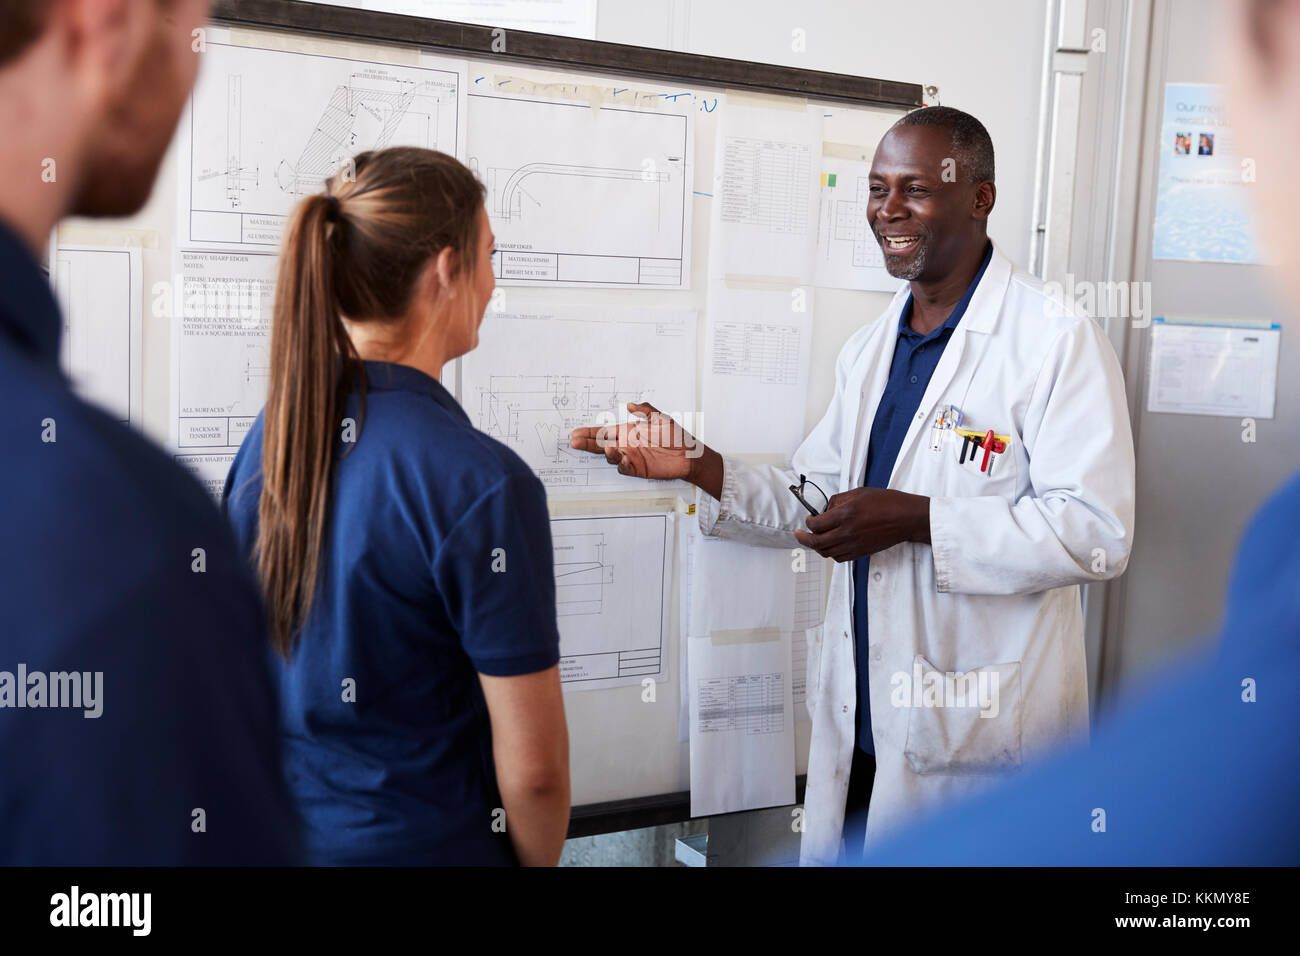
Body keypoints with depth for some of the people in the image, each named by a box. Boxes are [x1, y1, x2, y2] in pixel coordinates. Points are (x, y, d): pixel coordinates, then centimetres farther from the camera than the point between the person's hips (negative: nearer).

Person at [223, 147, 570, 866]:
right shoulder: (483, 484, -25)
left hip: (277, 826, 6)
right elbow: (533, 769, -21)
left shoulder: (269, 434, -5)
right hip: (420, 840, -6)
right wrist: (539, 859, -2)